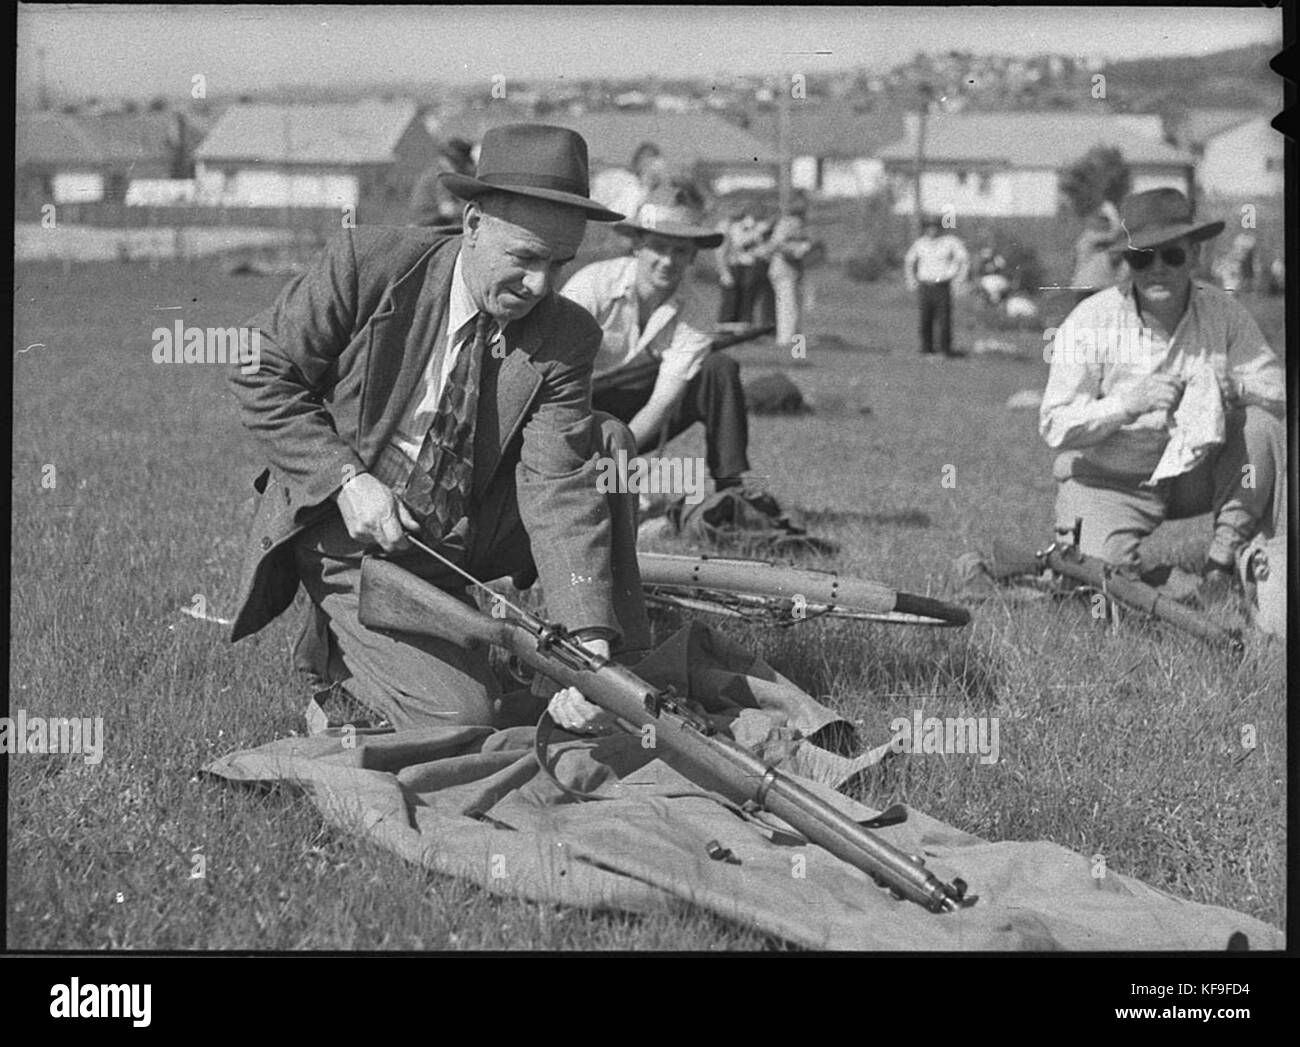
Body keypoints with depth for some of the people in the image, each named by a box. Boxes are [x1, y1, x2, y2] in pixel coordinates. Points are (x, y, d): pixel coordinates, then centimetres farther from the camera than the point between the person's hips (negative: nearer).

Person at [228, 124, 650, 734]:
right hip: (352, 543, -4)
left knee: (606, 442, -13)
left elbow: (558, 490, -19)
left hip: (464, 542, 4)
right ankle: (340, 644, 9)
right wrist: (346, 480, -22)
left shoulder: (565, 339, -10)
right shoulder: (368, 266, -17)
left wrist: (590, 646, -33)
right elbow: (259, 373, -10)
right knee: (466, 717, -20)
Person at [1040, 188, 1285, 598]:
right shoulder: (1090, 322, -14)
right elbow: (1054, 427, -18)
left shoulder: (1222, 311, -4)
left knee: (1260, 425, -21)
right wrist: (1128, 404, -32)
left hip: (1194, 471, 3)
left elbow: (1277, 392, -8)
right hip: (1110, 483, -3)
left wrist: (1228, 385, -28)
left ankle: (1224, 559, -13)